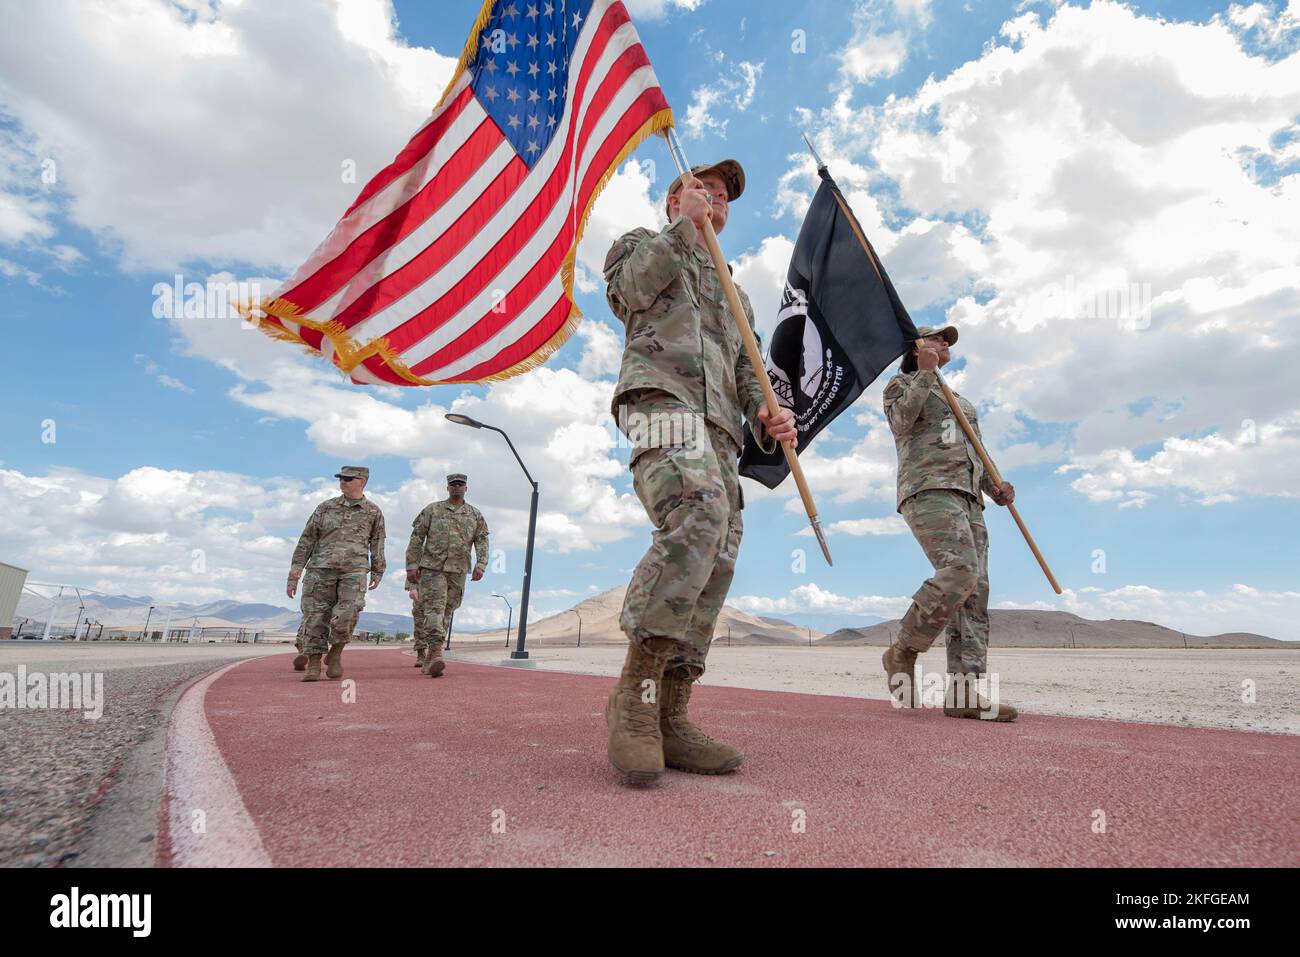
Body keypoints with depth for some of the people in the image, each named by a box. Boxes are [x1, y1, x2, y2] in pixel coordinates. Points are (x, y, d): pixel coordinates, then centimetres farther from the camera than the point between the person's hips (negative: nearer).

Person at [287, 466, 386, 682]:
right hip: (323, 567, 2)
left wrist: (377, 572, 13)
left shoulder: (373, 512, 10)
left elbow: (377, 543, 18)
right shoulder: (325, 508, 12)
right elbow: (307, 540, 10)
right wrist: (294, 572, 3)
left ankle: (335, 654, 6)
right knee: (316, 617, -2)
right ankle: (313, 666, 10)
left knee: (347, 614, -18)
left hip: (355, 570, -2)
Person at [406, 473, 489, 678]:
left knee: (446, 612, 7)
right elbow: (416, 538, 4)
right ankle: (435, 654, -25)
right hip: (432, 567, -3)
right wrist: (411, 565, -2)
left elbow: (482, 541, 5)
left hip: (458, 571, 3)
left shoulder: (475, 515, 11)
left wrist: (480, 565, -10)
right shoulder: (432, 510, 6)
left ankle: (429, 660, 17)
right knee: (435, 608, -16)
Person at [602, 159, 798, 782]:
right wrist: (685, 225, 6)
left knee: (715, 566, -8)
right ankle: (637, 690, -28)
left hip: (717, 429, 7)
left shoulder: (733, 291, 39)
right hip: (661, 398, -6)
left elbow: (748, 367, 23)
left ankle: (668, 720, -6)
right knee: (698, 517, -33)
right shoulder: (641, 241, 26)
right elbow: (634, 286, 0)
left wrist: (768, 416, 3)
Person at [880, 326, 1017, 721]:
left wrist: (996, 488, 8)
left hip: (967, 499, 7)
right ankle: (903, 651, -13)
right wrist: (925, 374, -4)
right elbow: (901, 423, -8)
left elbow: (977, 455, 27)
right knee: (960, 569, -28)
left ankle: (963, 693, -8)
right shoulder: (901, 384, 14)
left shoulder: (962, 402, 34)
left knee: (975, 593, -5)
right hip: (928, 490, -7)